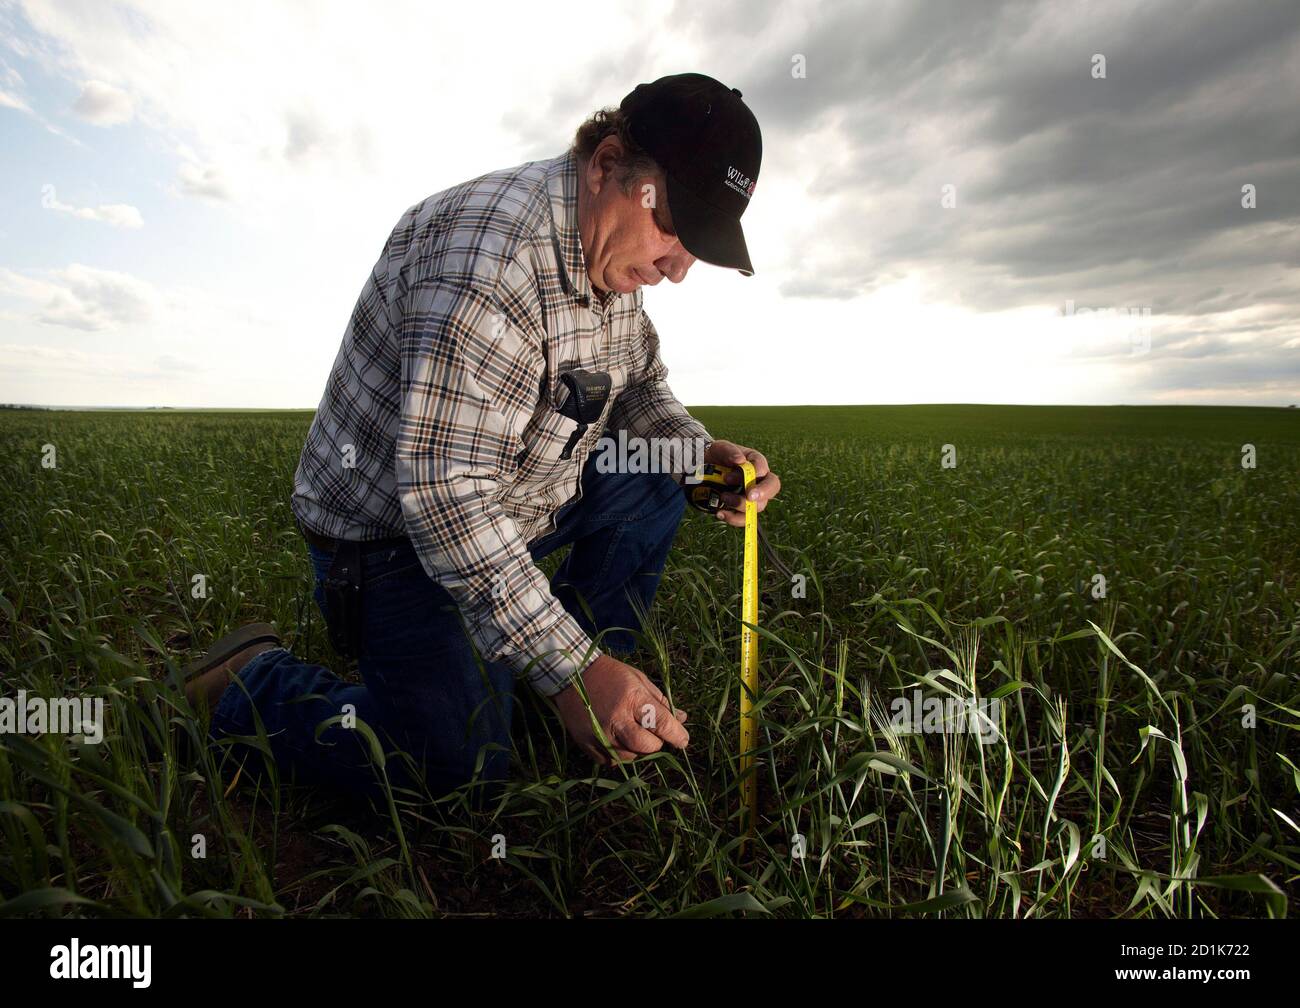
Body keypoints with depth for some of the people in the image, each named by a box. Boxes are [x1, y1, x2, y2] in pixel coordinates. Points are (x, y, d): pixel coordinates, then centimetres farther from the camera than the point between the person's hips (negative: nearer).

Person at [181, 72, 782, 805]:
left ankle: (595, 700, 8)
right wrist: (569, 671, -35)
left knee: (653, 483, 0)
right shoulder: (494, 252, -30)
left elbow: (639, 386, 13)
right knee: (462, 774, -13)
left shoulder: (610, 249, 0)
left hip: (511, 507, 9)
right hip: (393, 534, -8)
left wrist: (700, 449, -8)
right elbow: (446, 494, -35)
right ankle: (252, 684, 8)